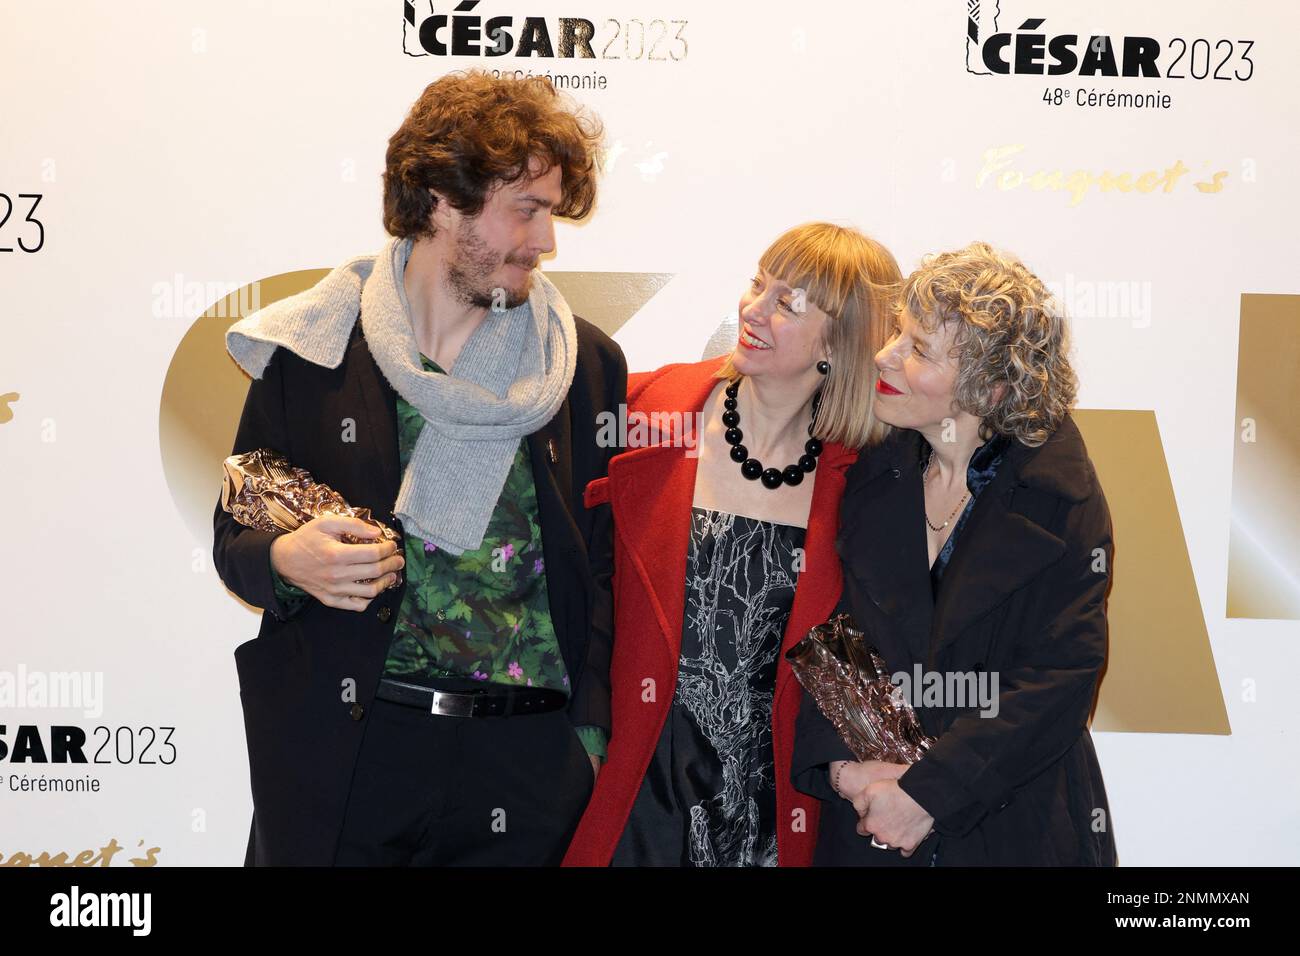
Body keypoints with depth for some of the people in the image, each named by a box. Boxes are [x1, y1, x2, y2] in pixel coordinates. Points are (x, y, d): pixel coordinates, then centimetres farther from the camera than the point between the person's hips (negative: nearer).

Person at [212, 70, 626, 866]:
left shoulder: (589, 363, 3)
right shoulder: (312, 349, 0)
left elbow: (605, 568, 6)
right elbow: (235, 539, 6)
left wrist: (591, 734, -2)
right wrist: (286, 561, -16)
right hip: (340, 751, 0)